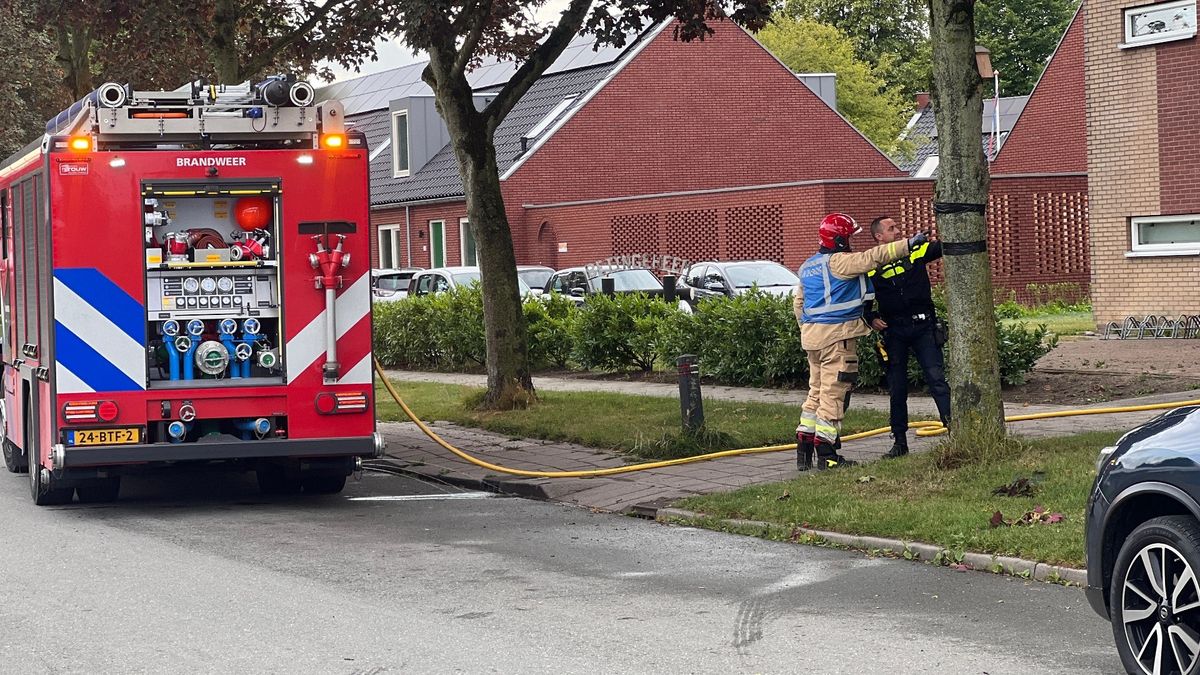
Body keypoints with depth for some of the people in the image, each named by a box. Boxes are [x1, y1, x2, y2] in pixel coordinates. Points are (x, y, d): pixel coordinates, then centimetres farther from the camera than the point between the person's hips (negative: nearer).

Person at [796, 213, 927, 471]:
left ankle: (804, 451, 14)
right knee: (834, 393, -5)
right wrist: (908, 244, -17)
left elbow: (799, 302, 22)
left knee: (817, 392, 15)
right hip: (836, 335, -9)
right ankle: (826, 454, -5)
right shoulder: (838, 262, -12)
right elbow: (871, 257, -19)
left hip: (812, 334, 9)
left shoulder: (808, 266, 16)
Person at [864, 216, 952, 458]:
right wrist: (871, 318, -7)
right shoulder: (871, 266, 2)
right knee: (897, 386, 6)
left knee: (936, 378, -8)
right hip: (894, 331, 0)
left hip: (923, 326, 0)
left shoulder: (918, 251, 5)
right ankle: (900, 441, 14)